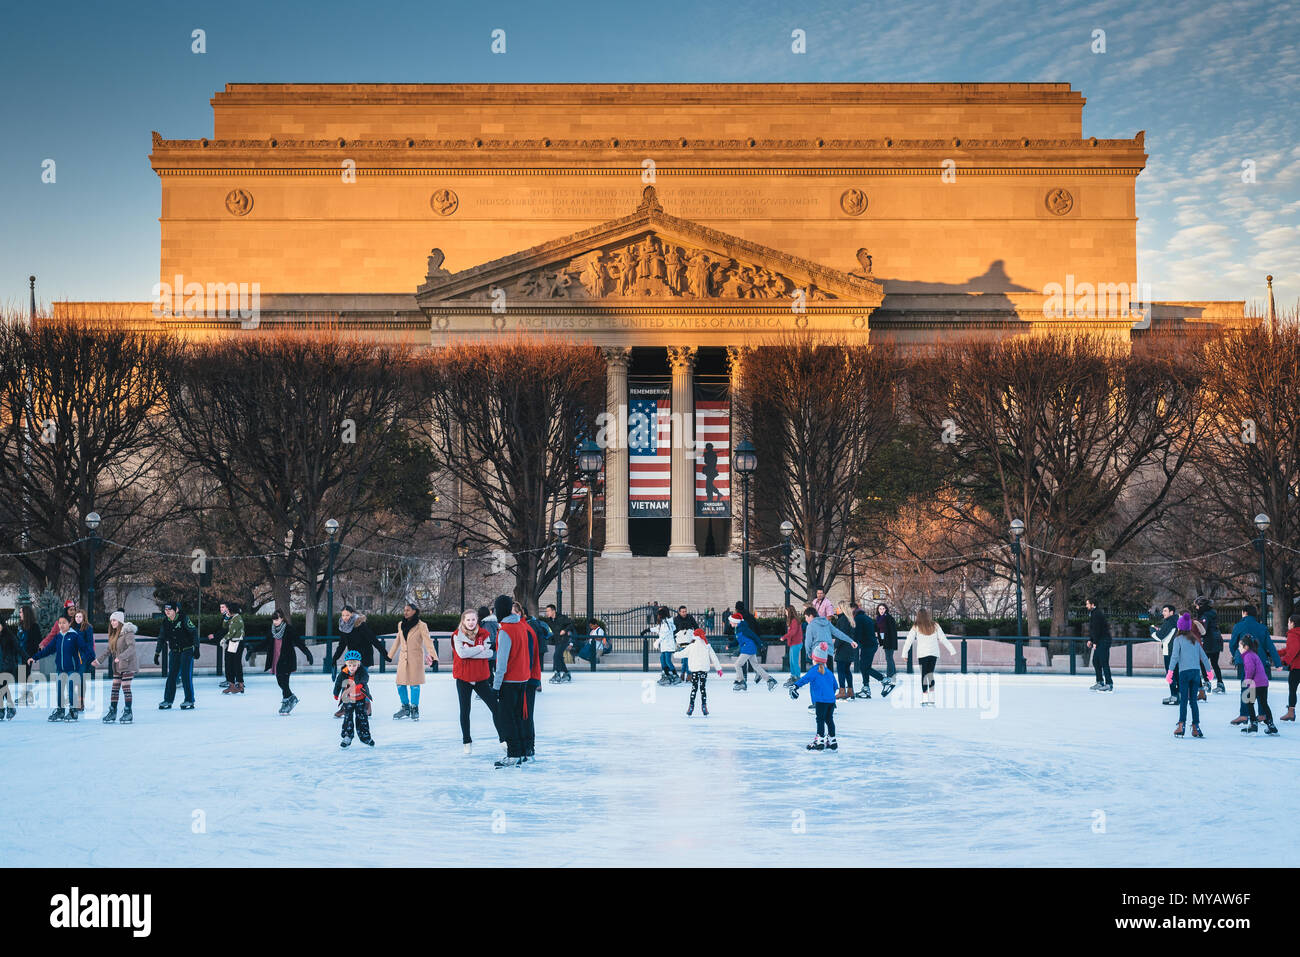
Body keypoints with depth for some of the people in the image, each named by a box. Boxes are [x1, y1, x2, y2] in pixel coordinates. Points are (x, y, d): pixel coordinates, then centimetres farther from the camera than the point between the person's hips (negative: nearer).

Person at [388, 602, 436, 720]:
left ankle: (414, 709, 12)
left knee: (414, 684, -2)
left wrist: (432, 656, -24)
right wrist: (390, 655, 25)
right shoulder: (401, 625, 10)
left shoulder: (421, 626, -6)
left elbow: (427, 641, -13)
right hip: (403, 658, 5)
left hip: (415, 659, -5)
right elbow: (397, 641, 20)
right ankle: (405, 708, 19)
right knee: (400, 684, 3)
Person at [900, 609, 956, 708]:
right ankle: (931, 700, 3)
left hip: (922, 654, -2)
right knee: (930, 674, 10)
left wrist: (904, 654, 3)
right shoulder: (935, 625, 4)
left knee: (924, 675, 2)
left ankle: (925, 700, -4)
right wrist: (952, 650, 11)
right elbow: (943, 639, 5)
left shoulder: (916, 627, 0)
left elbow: (908, 641, -2)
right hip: (934, 653, 2)